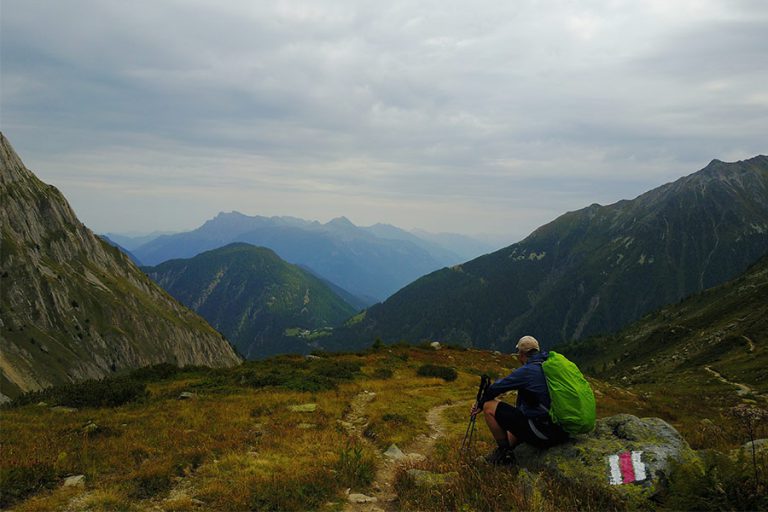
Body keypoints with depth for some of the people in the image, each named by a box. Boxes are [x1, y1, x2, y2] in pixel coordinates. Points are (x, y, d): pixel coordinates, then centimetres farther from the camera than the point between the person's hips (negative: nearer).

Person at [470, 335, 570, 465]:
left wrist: (480, 405, 14)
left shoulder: (527, 371, -13)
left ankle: (504, 452, 7)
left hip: (541, 433, -9)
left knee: (489, 406, -3)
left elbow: (495, 388, -4)